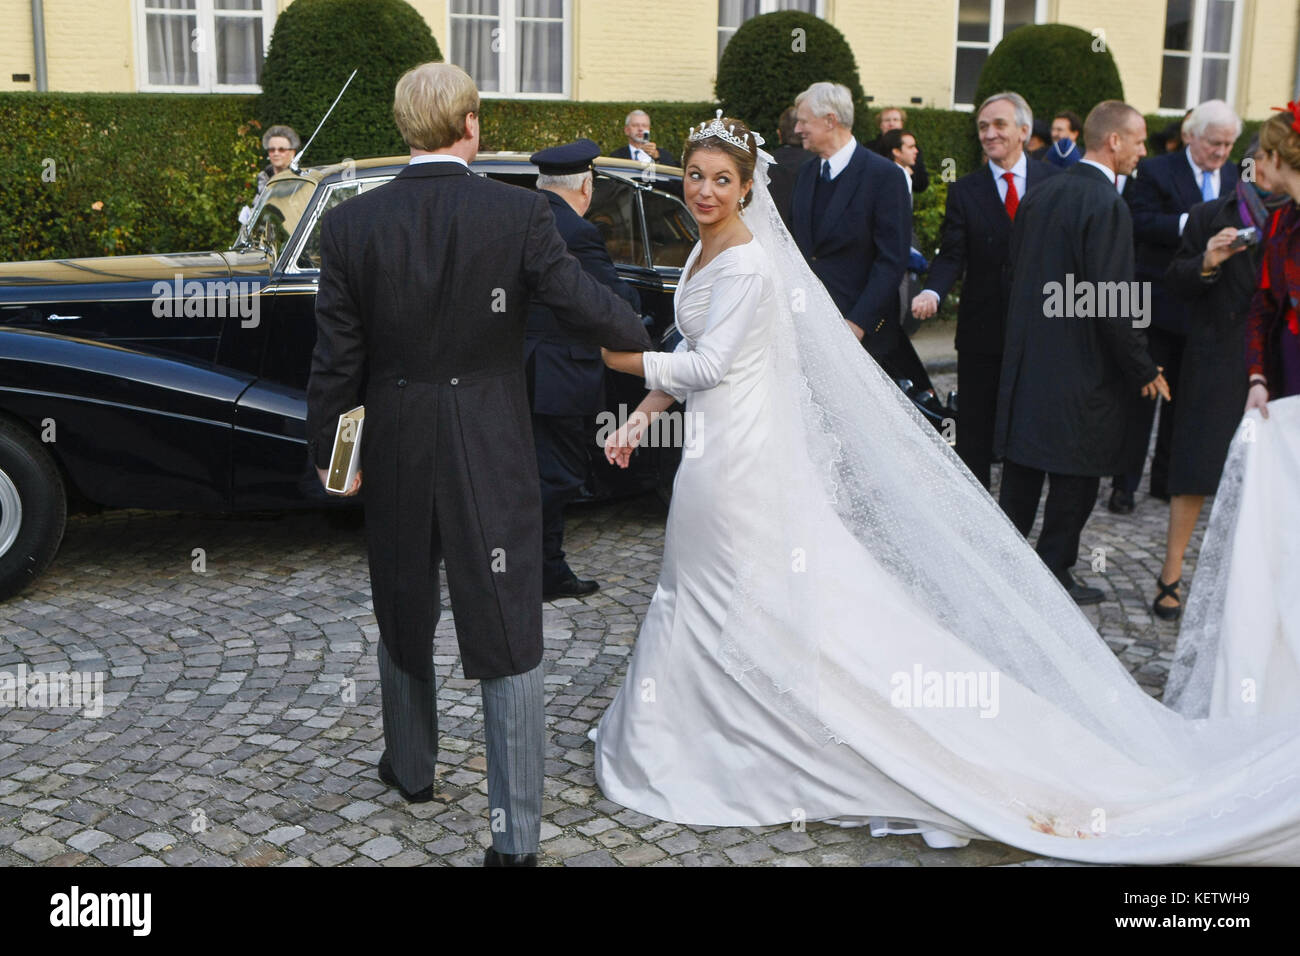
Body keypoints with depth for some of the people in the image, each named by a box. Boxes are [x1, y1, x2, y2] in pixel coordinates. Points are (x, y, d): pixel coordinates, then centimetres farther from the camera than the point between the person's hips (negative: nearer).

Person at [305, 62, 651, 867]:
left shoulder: (350, 225, -6)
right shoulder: (520, 212, -12)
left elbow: (337, 359, -3)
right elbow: (584, 304, -9)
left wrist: (328, 451, 11)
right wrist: (641, 337, 13)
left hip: (396, 454, 3)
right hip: (494, 459, -2)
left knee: (405, 618, 23)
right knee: (509, 638, 4)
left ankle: (412, 767, 44)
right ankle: (516, 835, 7)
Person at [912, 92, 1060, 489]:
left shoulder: (1054, 181, 2)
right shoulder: (965, 190, 1)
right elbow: (951, 255, -6)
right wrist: (932, 292, -27)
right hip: (983, 332, 0)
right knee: (975, 431, 7)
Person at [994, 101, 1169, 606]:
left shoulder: (1039, 194, 6)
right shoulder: (1107, 205, -17)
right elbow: (1113, 301, -20)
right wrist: (1143, 369, -9)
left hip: (1026, 359, 8)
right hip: (1081, 368, -8)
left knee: (1022, 470, 16)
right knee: (1076, 475, 5)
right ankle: (1053, 575, 12)